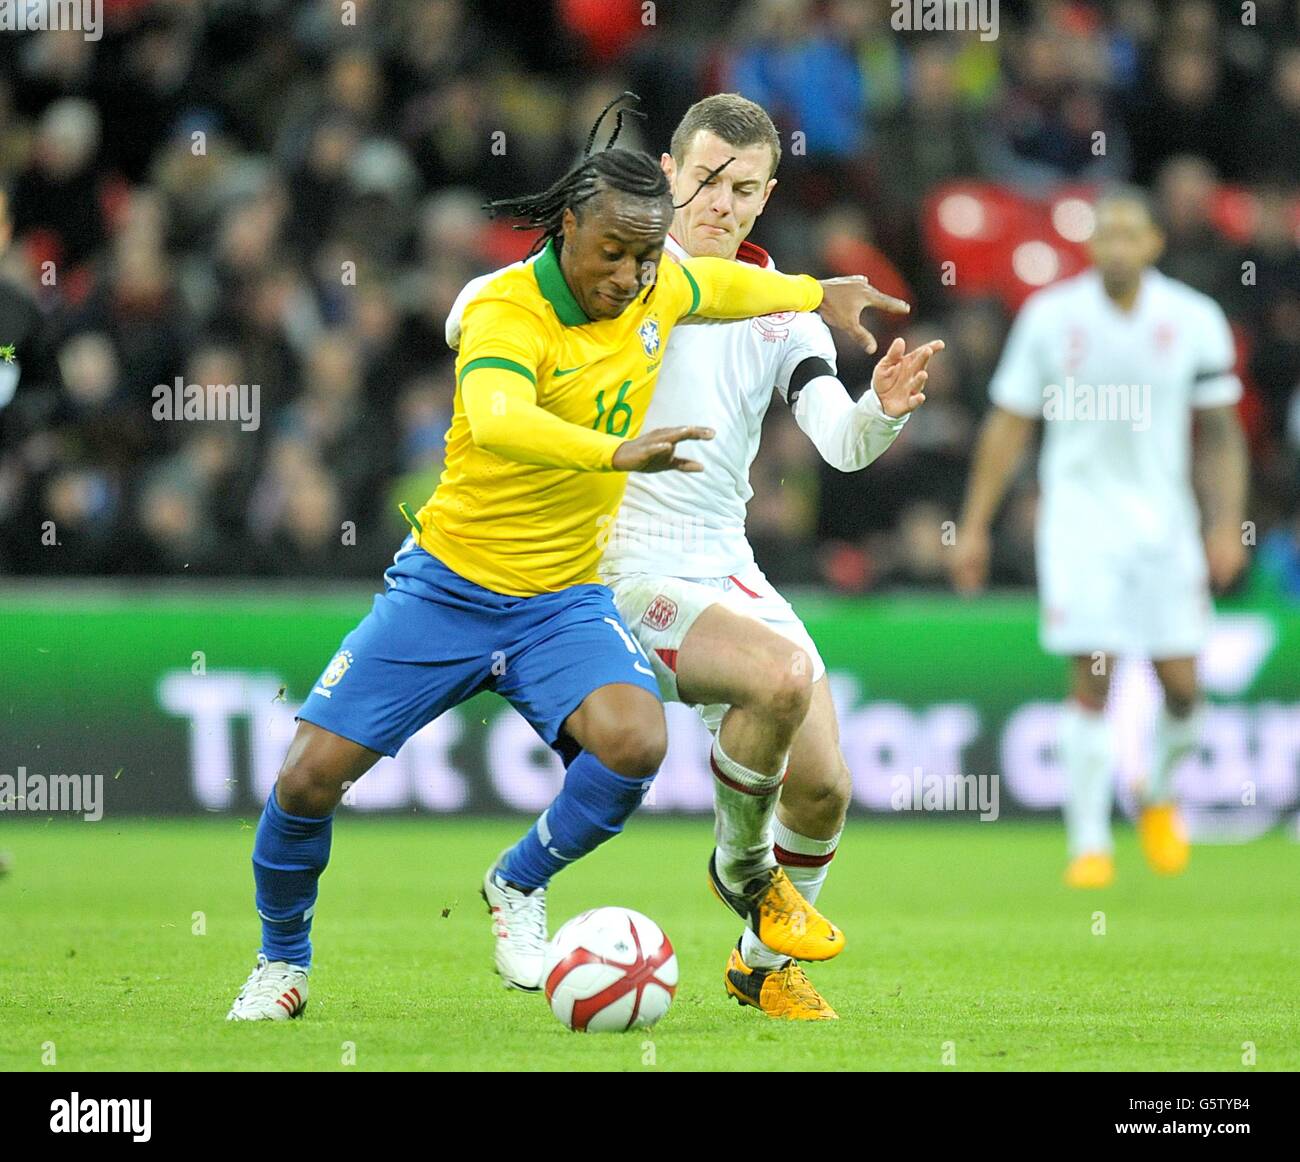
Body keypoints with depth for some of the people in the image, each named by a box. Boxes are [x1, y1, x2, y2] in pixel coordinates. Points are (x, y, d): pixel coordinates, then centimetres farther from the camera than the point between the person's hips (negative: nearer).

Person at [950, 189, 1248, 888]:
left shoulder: (1194, 320, 1)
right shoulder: (1050, 317, -1)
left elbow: (1219, 434, 8)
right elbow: (1007, 426, 5)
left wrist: (1225, 524, -2)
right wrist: (973, 526, 4)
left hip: (1163, 513, 2)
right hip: (1079, 508, -2)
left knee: (1182, 686, -1)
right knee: (1093, 680, -11)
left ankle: (1159, 798, 29)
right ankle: (1089, 842, -3)